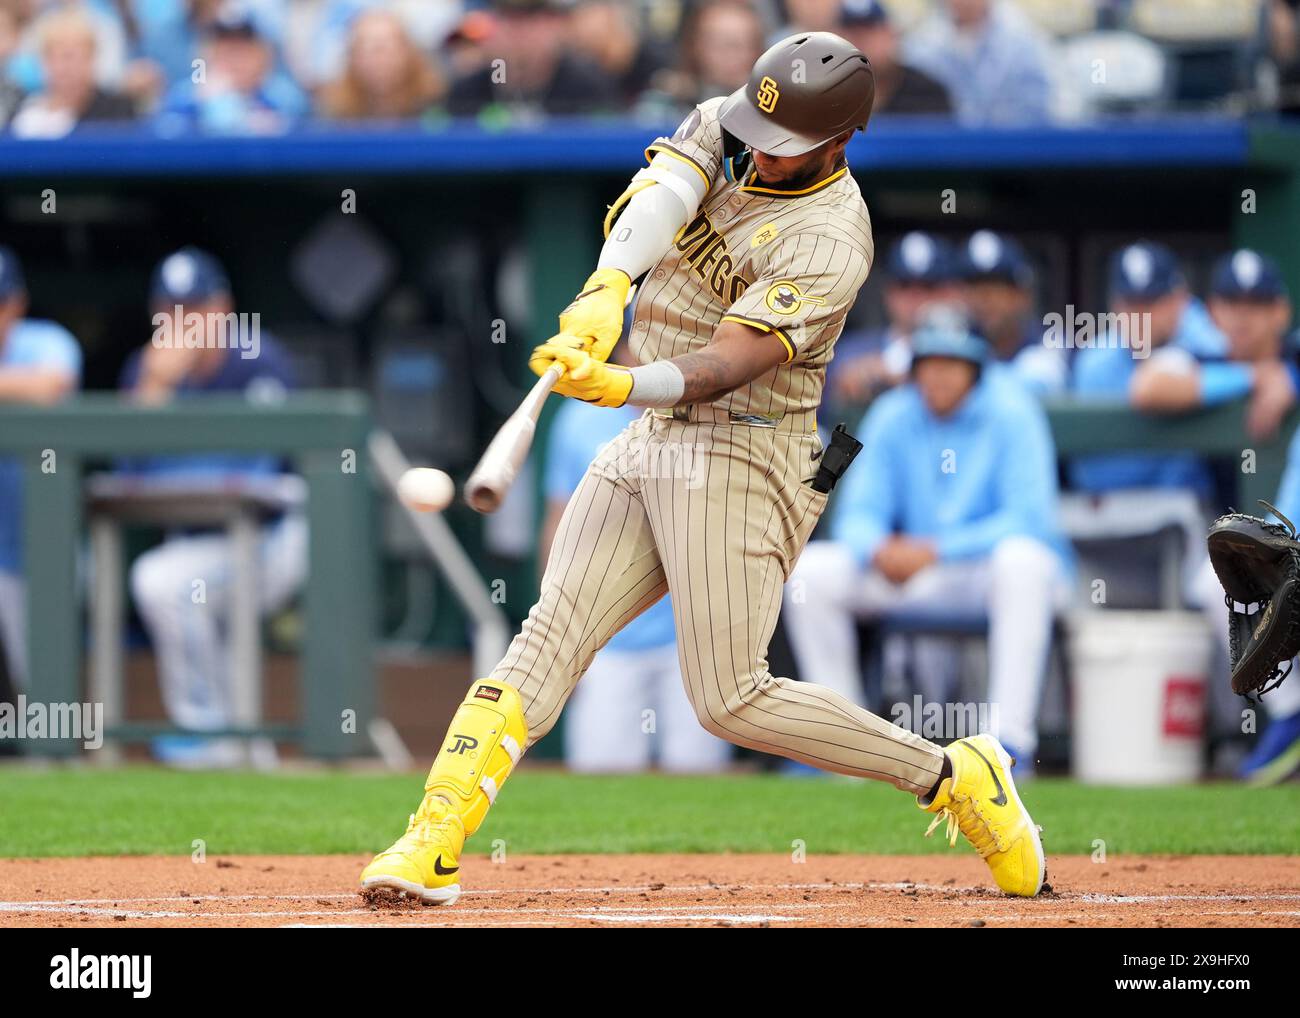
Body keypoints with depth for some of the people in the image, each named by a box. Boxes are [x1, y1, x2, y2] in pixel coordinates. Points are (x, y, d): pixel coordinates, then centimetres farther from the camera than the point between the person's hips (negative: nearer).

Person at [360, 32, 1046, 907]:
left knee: (731, 700, -10)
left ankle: (952, 777, 5)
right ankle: (433, 845, -14)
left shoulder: (829, 238, -19)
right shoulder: (722, 130, 3)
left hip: (741, 457, -7)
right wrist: (608, 288, -37)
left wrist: (616, 386, -46)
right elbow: (656, 197, -16)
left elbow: (727, 363, -28)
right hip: (650, 443, 7)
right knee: (551, 637, -6)